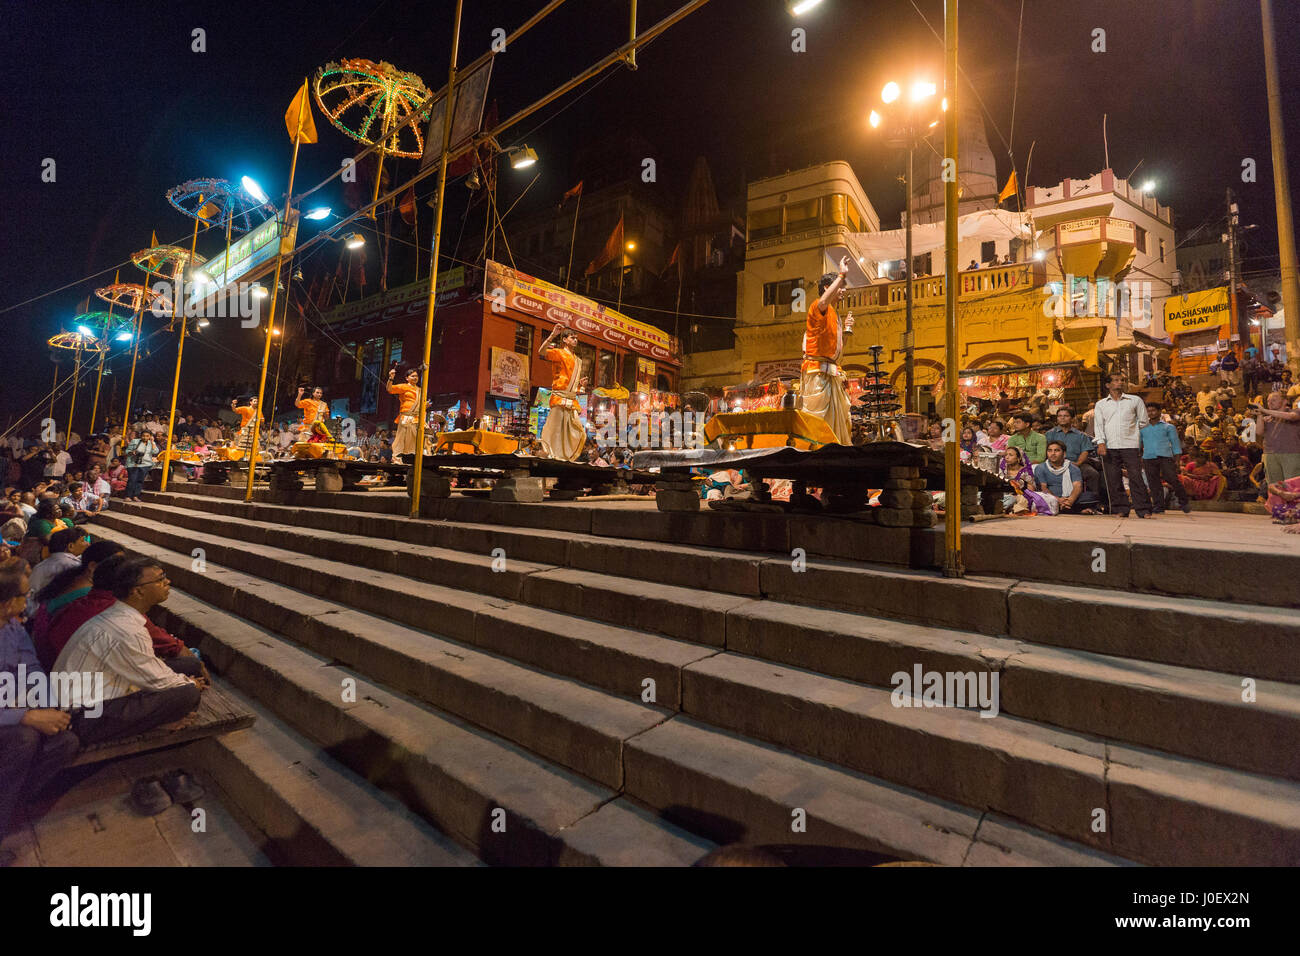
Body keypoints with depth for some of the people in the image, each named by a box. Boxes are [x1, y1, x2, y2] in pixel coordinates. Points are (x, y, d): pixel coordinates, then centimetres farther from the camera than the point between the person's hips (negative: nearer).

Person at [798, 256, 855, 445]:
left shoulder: (833, 314, 25)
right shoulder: (818, 307, -4)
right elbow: (823, 301, -32)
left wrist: (845, 330, 13)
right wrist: (842, 275, -28)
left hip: (833, 371, 10)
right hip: (818, 369, -10)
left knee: (838, 414, 11)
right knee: (815, 414, -11)